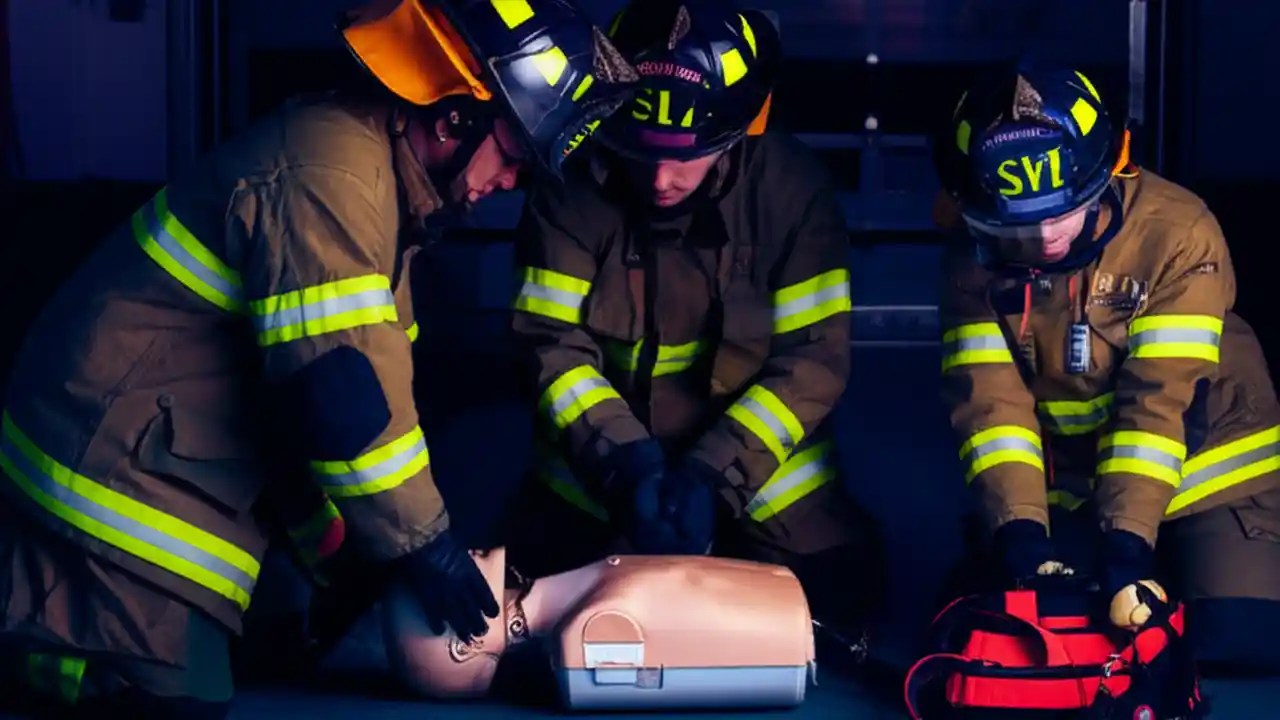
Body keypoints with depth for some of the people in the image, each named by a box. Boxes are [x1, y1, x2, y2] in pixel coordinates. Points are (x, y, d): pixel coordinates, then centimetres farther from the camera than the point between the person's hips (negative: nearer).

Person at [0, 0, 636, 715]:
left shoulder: (381, 171, 9)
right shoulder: (327, 175, -24)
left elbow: (376, 364, 13)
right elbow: (339, 384, -27)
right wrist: (423, 542, -16)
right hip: (118, 461, -10)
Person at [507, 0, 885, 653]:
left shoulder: (787, 188, -17)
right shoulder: (573, 188, -16)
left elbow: (813, 359, -16)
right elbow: (552, 347, -15)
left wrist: (714, 475, -27)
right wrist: (623, 464, -30)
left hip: (757, 449, 0)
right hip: (602, 462, 1)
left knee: (838, 599, -9)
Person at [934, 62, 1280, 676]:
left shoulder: (1178, 234, -23)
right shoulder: (975, 261, -11)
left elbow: (1156, 400, -28)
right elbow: (990, 404, -18)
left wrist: (1126, 545, -34)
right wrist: (1020, 534, -31)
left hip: (1205, 473, -4)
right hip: (1069, 490, 4)